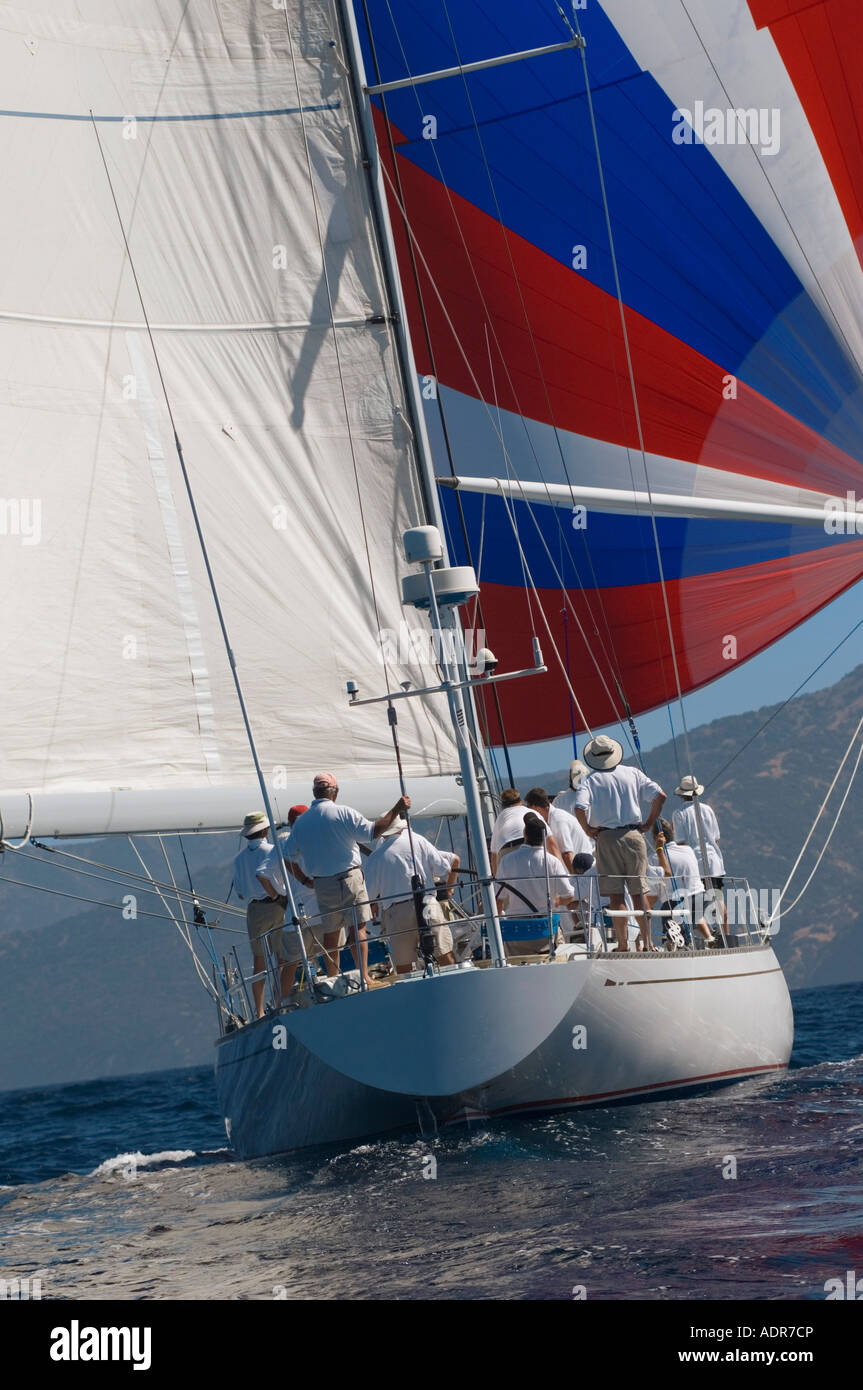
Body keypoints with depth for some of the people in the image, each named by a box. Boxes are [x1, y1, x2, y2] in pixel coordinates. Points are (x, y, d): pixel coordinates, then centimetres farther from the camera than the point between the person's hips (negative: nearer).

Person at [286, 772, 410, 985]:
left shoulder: (300, 822, 8)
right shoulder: (343, 813, -7)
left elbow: (291, 861, 11)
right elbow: (372, 831, -13)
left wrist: (307, 881, 20)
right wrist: (396, 810, -8)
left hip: (321, 885, 4)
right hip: (349, 878, -4)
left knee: (330, 933, 10)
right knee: (358, 927, -3)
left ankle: (332, 978, 12)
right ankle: (363, 975, -10)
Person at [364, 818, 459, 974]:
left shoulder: (374, 858, 9)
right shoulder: (418, 841, 11)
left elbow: (369, 895, 7)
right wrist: (448, 888, 30)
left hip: (395, 912, 0)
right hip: (427, 904, 0)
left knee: (403, 967, 5)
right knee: (446, 958, -2)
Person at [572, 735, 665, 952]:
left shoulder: (591, 780, -2)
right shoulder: (633, 774, 7)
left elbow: (580, 808, -18)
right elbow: (660, 795, -1)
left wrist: (588, 830, -3)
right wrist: (648, 823, 7)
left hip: (606, 838, -2)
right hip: (633, 835, 2)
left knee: (615, 894, 0)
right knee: (639, 892, 8)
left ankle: (622, 944, -1)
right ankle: (647, 942, 9)